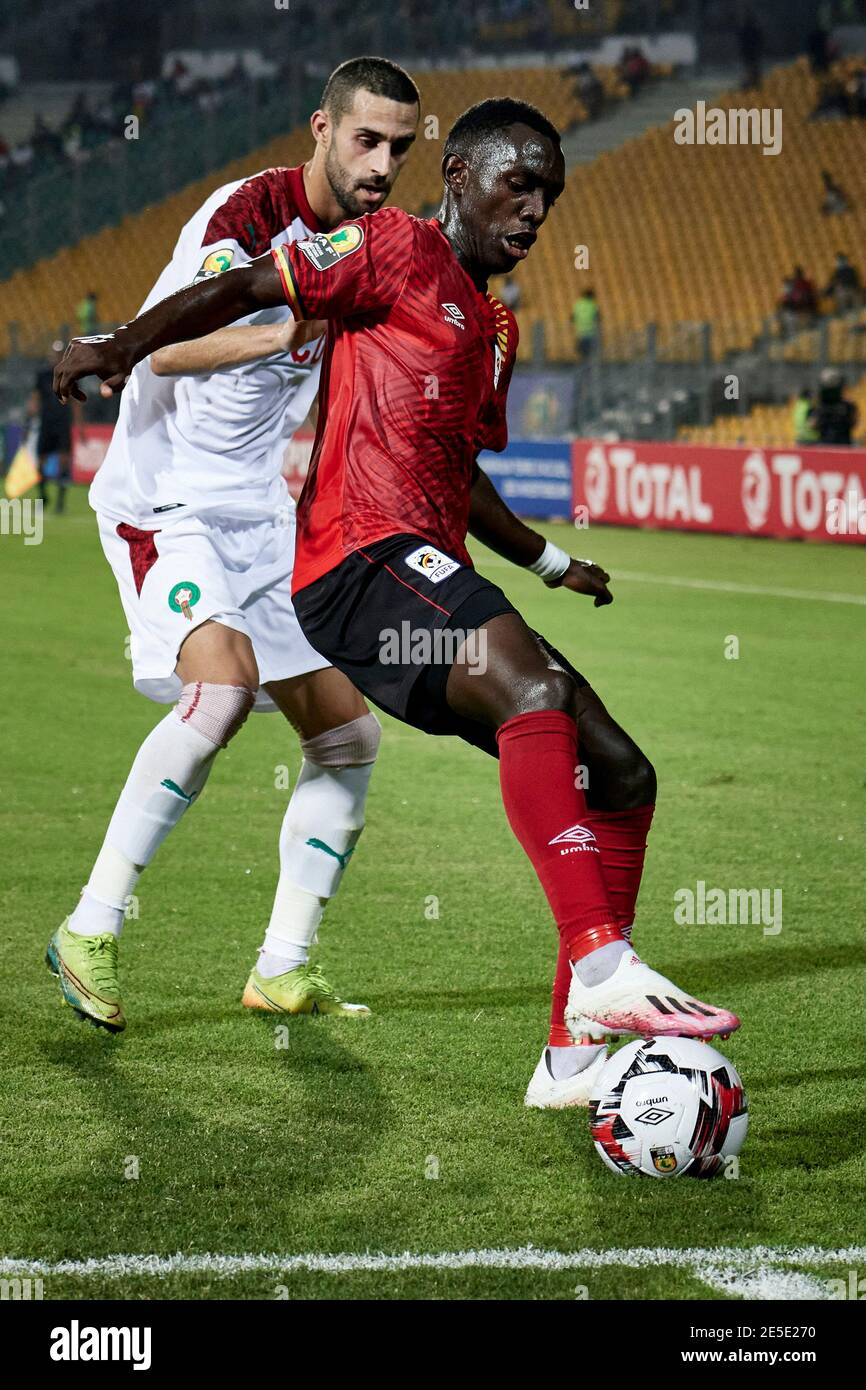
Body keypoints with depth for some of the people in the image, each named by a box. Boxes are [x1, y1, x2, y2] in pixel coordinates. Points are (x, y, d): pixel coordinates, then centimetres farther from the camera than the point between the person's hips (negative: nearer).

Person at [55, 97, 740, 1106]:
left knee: (621, 779, 3)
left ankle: (576, 1052, 4)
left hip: (436, 582, 9)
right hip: (363, 558, -9)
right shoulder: (395, 249, 3)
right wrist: (122, 346, -9)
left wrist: (548, 563, 36)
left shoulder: (495, 327, 28)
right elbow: (246, 288, -2)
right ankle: (601, 967, -44)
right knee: (536, 688, -34)